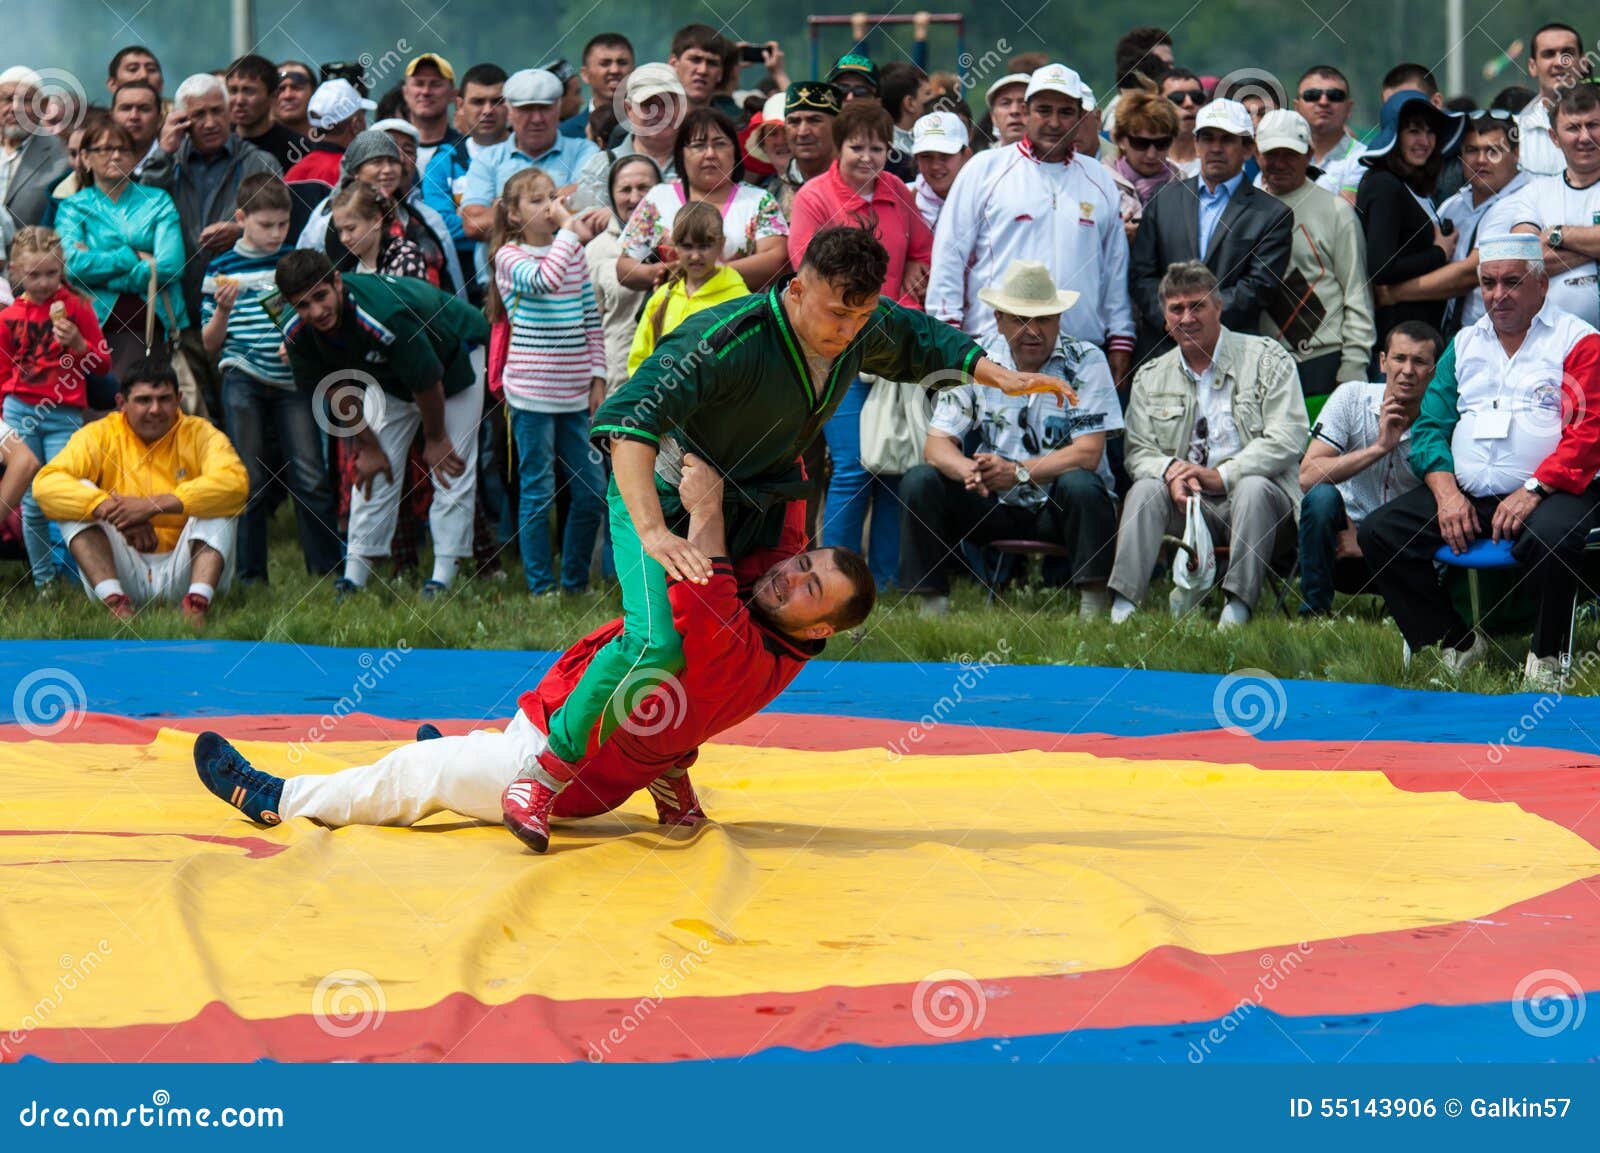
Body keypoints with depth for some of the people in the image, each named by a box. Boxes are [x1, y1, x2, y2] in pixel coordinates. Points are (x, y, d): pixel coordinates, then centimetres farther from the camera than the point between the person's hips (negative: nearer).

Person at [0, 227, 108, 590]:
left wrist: (78, 344, -14)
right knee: (32, 503, 2)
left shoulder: (76, 308, 2)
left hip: (64, 415, -2)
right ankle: (43, 580, 9)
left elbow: (101, 364, 5)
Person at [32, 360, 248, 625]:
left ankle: (198, 602, -39)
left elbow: (235, 484, -20)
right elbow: (45, 484, -14)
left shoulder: (198, 434, 1)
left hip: (182, 573, 0)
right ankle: (115, 603, -35)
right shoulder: (99, 435, 2)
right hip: (121, 575, 0)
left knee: (219, 505, -19)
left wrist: (154, 505, -29)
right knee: (81, 496, -17)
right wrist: (113, 511, -28)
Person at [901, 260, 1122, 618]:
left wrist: (1019, 472, -31)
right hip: (997, 507, 3)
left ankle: (1094, 606, -28)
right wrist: (970, 471, -29)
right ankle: (932, 606, -15)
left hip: (1059, 507, -3)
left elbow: (1088, 453, -17)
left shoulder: (1086, 363, -8)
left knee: (1081, 486, -36)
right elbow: (937, 444, -4)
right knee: (918, 483, -17)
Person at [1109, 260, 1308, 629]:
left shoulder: (1266, 359, 3)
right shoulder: (1151, 377, 15)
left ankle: (1238, 607, -40)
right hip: (1189, 503, 3)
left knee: (1252, 487, -35)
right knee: (1145, 490, -25)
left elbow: (1289, 438, -9)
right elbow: (1138, 452, 8)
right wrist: (1171, 471, -17)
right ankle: (1123, 606, -35)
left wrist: (1221, 475, -20)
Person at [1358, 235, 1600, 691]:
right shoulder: (1465, 344, 21)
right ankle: (1456, 642, -3)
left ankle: (1546, 656, -13)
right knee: (1378, 534, -12)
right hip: (1464, 494, 6)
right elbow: (1431, 425, 16)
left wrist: (1532, 491, -19)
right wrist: (1446, 492, -3)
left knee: (1549, 539, -39)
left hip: (1549, 493, -6)